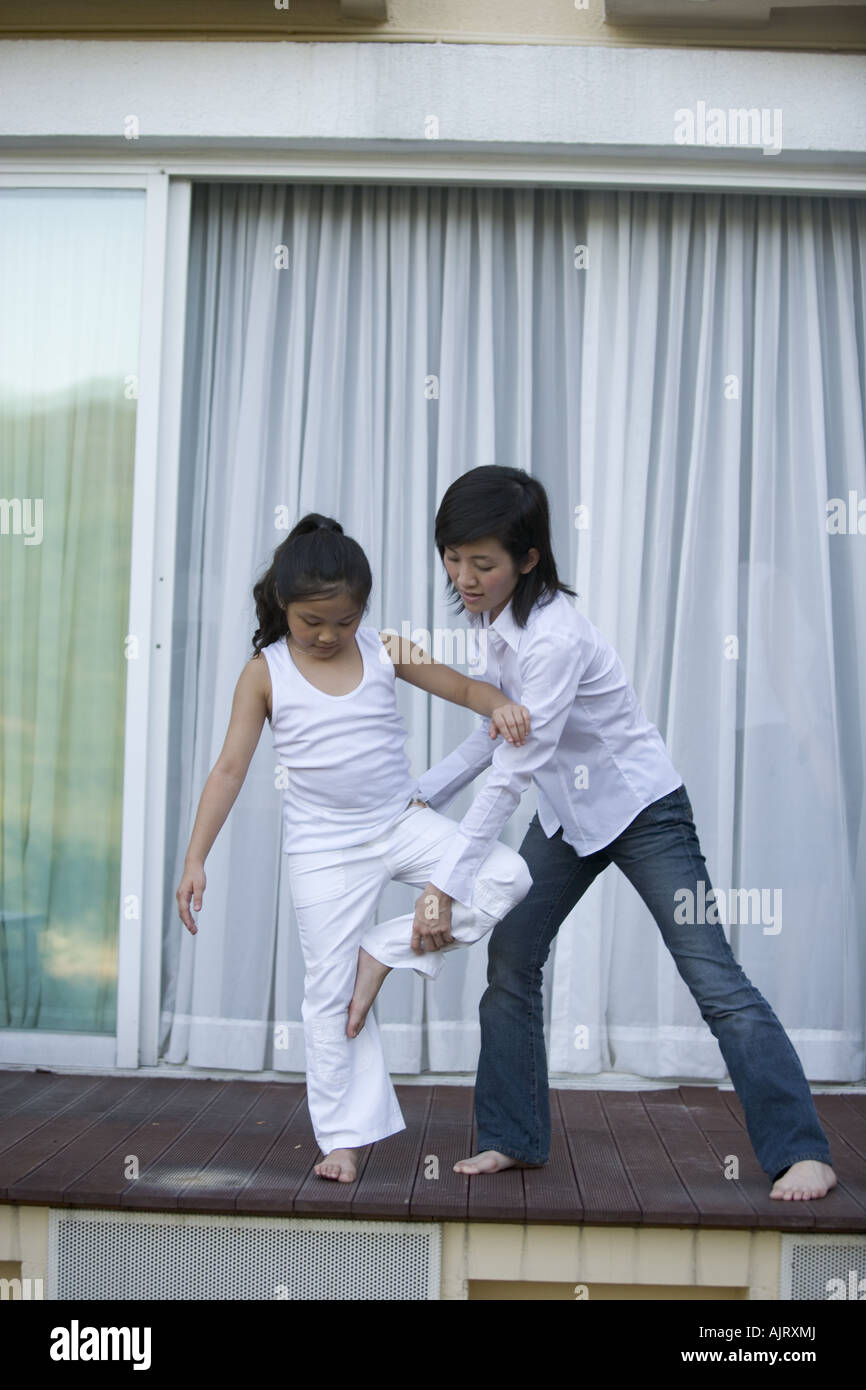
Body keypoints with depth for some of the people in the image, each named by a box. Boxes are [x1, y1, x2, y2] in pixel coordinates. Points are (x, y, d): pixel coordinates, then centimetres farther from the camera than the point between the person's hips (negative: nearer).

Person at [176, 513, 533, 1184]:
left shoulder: (383, 651, -2)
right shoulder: (265, 673, -7)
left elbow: (463, 686, 2)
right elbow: (230, 768, -8)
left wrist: (501, 704, -23)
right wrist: (196, 860, -14)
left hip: (404, 822, 2)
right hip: (326, 849, -2)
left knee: (506, 876, -16)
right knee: (330, 992, 0)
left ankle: (387, 950, -3)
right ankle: (345, 1135, 14)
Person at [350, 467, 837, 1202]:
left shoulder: (553, 637, -30)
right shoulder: (496, 618, -2)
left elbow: (510, 778, -32)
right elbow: (498, 734, 8)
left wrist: (446, 886, -32)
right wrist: (420, 797, 2)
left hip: (641, 810, -9)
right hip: (566, 812, 9)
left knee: (715, 978, -9)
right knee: (510, 962, 6)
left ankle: (802, 1151, -3)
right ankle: (514, 1137, 19)